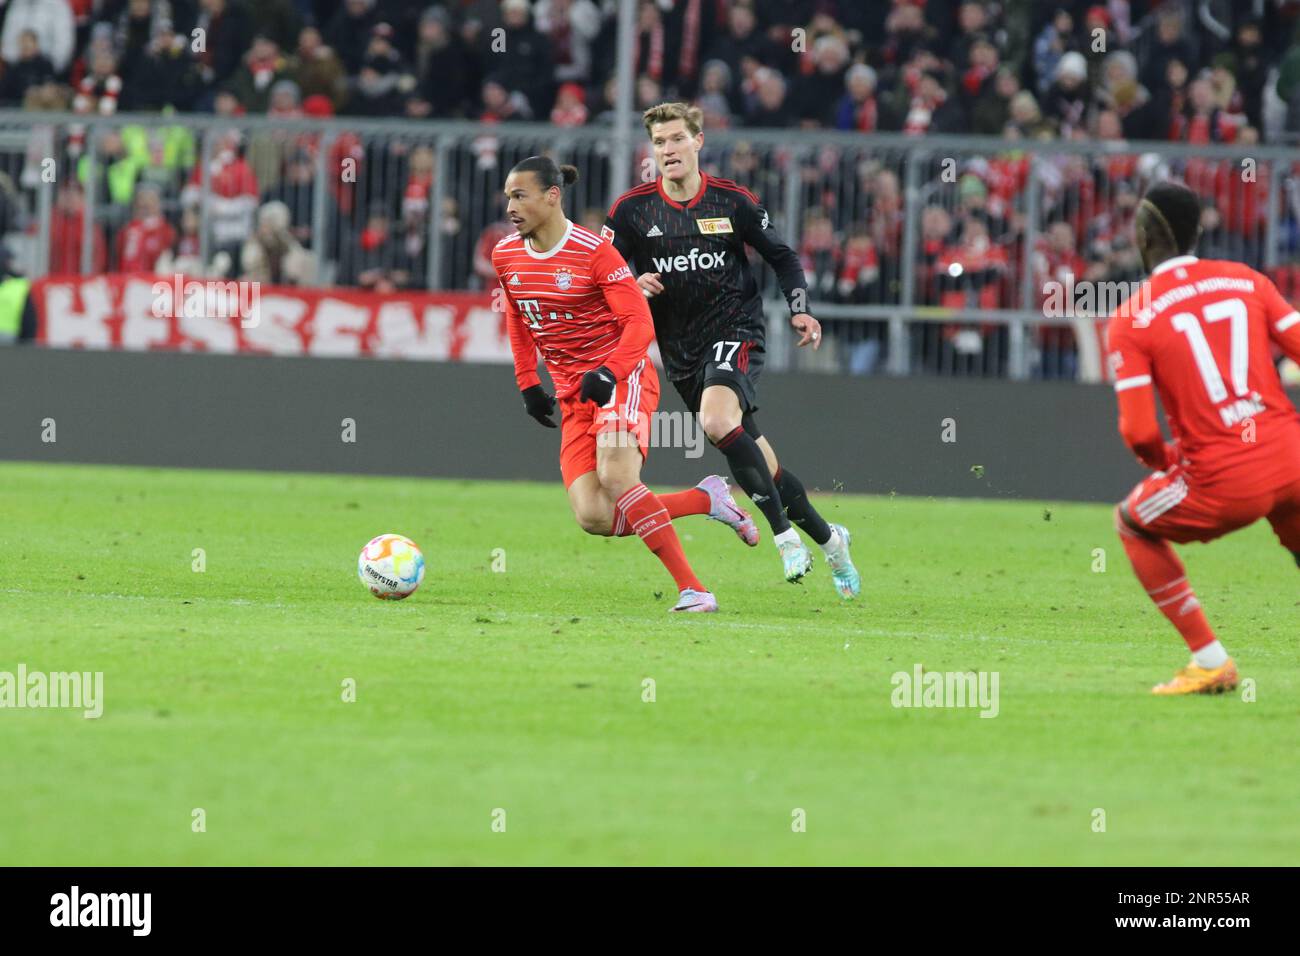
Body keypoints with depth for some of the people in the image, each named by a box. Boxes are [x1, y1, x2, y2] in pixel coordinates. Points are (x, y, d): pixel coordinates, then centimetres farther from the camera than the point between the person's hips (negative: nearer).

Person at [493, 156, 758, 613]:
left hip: (622, 379, -6)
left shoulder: (594, 252, -14)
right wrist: (527, 384, 16)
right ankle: (705, 498, 11)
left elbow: (640, 324, -15)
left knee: (615, 477, -30)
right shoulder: (505, 256, 4)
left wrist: (609, 373, -29)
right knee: (593, 517, -11)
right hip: (573, 395, 6)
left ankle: (693, 589, -23)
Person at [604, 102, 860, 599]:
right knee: (759, 462, 5)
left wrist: (800, 310, -5)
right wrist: (632, 286, -16)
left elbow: (782, 256, 9)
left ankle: (785, 535, -23)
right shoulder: (633, 209, 0)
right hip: (680, 350, 4)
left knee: (717, 421, -32)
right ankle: (828, 540, 24)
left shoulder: (733, 201, -3)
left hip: (735, 333, -4)